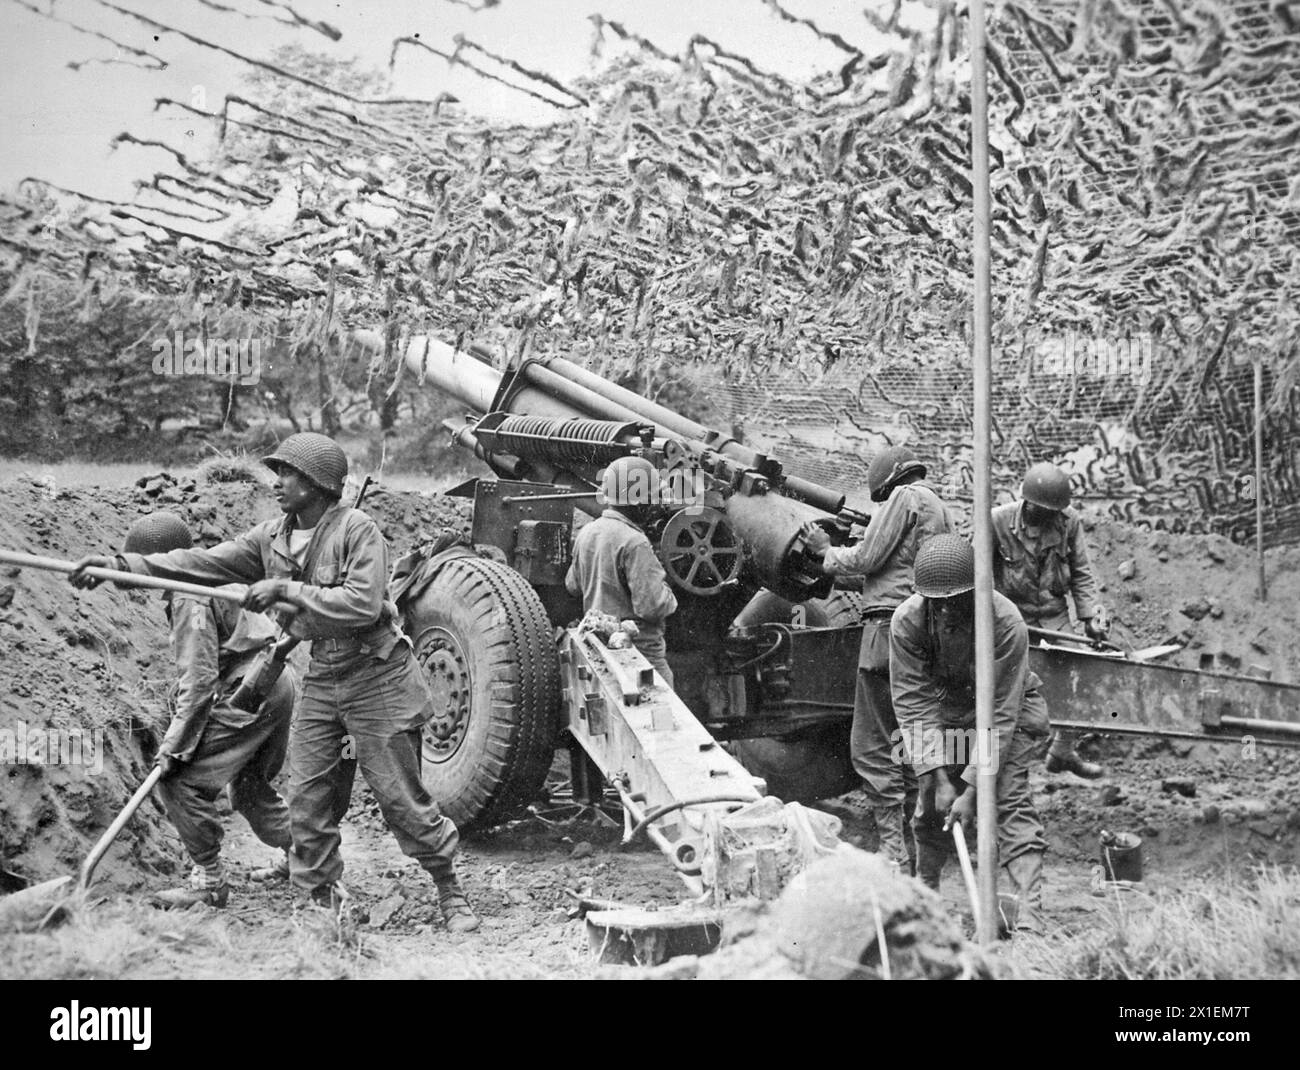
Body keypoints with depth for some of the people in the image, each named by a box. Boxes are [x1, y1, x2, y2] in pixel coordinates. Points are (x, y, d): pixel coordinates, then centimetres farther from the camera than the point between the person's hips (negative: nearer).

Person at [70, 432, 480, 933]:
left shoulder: (357, 529, -15)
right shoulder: (272, 539, 5)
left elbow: (363, 604, -25)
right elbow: (203, 562, 0)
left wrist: (286, 589, -23)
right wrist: (121, 565, -9)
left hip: (378, 677, -7)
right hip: (321, 680, 7)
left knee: (400, 798, -1)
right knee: (307, 799, 4)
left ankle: (451, 892, 16)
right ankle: (321, 903, 15)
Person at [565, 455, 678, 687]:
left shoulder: (586, 533, 4)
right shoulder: (634, 543, -21)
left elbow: (572, 585, 19)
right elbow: (651, 606, -23)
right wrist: (668, 596, -4)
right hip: (639, 648, -8)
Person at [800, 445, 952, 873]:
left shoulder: (906, 497, -3)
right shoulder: (941, 511, 23)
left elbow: (866, 559, -7)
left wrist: (825, 550, 10)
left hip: (891, 622, -9)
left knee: (871, 747, -8)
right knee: (905, 747, 13)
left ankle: (894, 849, -13)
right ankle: (910, 848, 14)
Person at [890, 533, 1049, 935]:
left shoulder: (1006, 622, -33)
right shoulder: (907, 622, -25)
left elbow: (1000, 712, -31)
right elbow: (914, 703, -22)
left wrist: (972, 788, -33)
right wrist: (939, 778, -29)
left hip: (1010, 711, -3)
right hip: (943, 712, 3)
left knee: (1011, 803, -18)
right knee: (931, 804, -1)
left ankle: (1030, 918, -25)